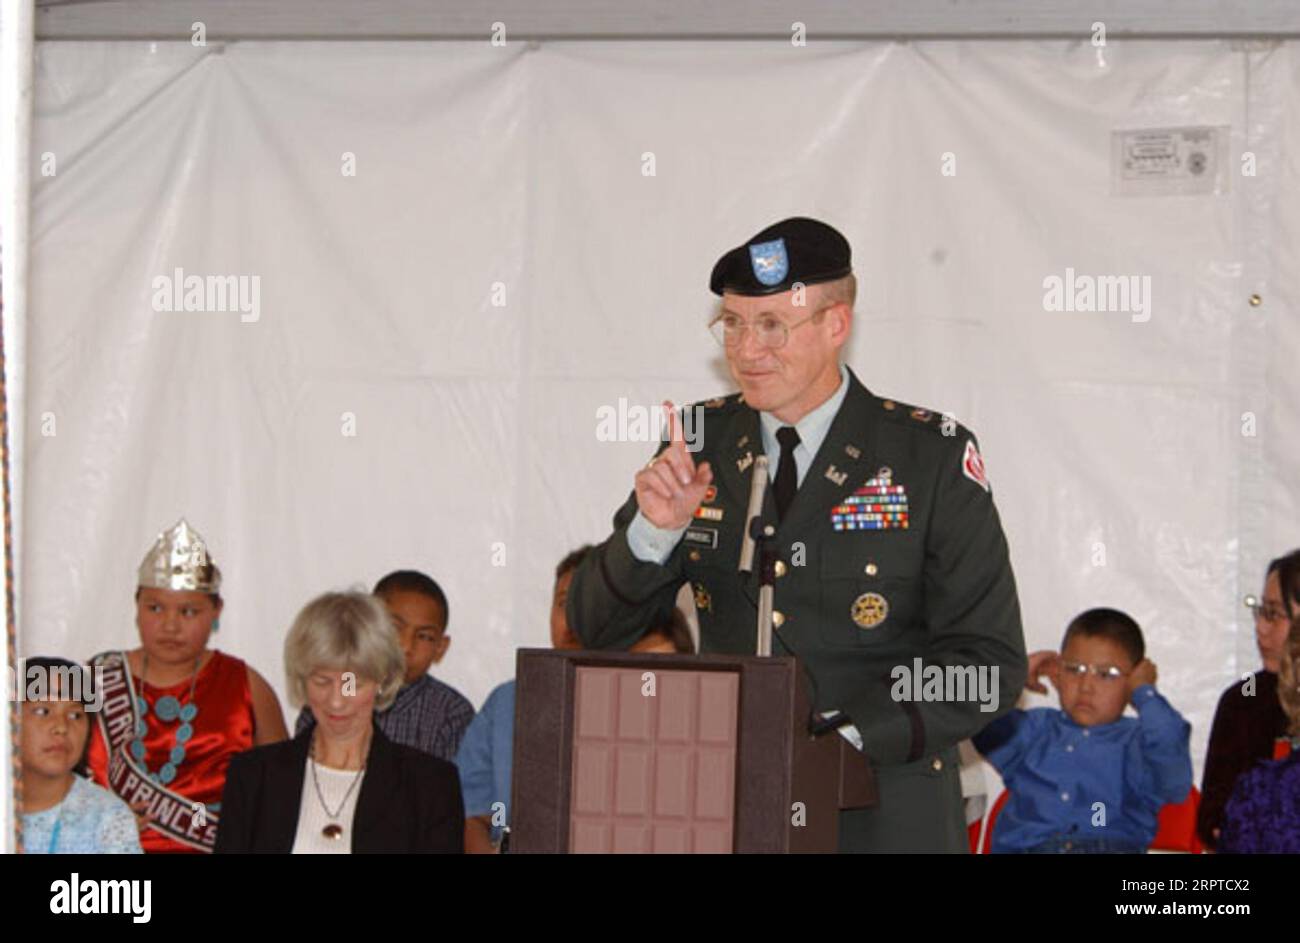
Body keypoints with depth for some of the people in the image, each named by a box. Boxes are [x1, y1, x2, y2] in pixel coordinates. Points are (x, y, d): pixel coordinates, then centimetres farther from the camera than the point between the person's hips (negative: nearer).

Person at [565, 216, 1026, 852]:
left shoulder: (932, 457, -5)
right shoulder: (699, 444, 5)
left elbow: (989, 662, -8)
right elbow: (596, 629, 4)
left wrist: (847, 736, -19)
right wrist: (654, 532, -14)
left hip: (883, 818, -3)